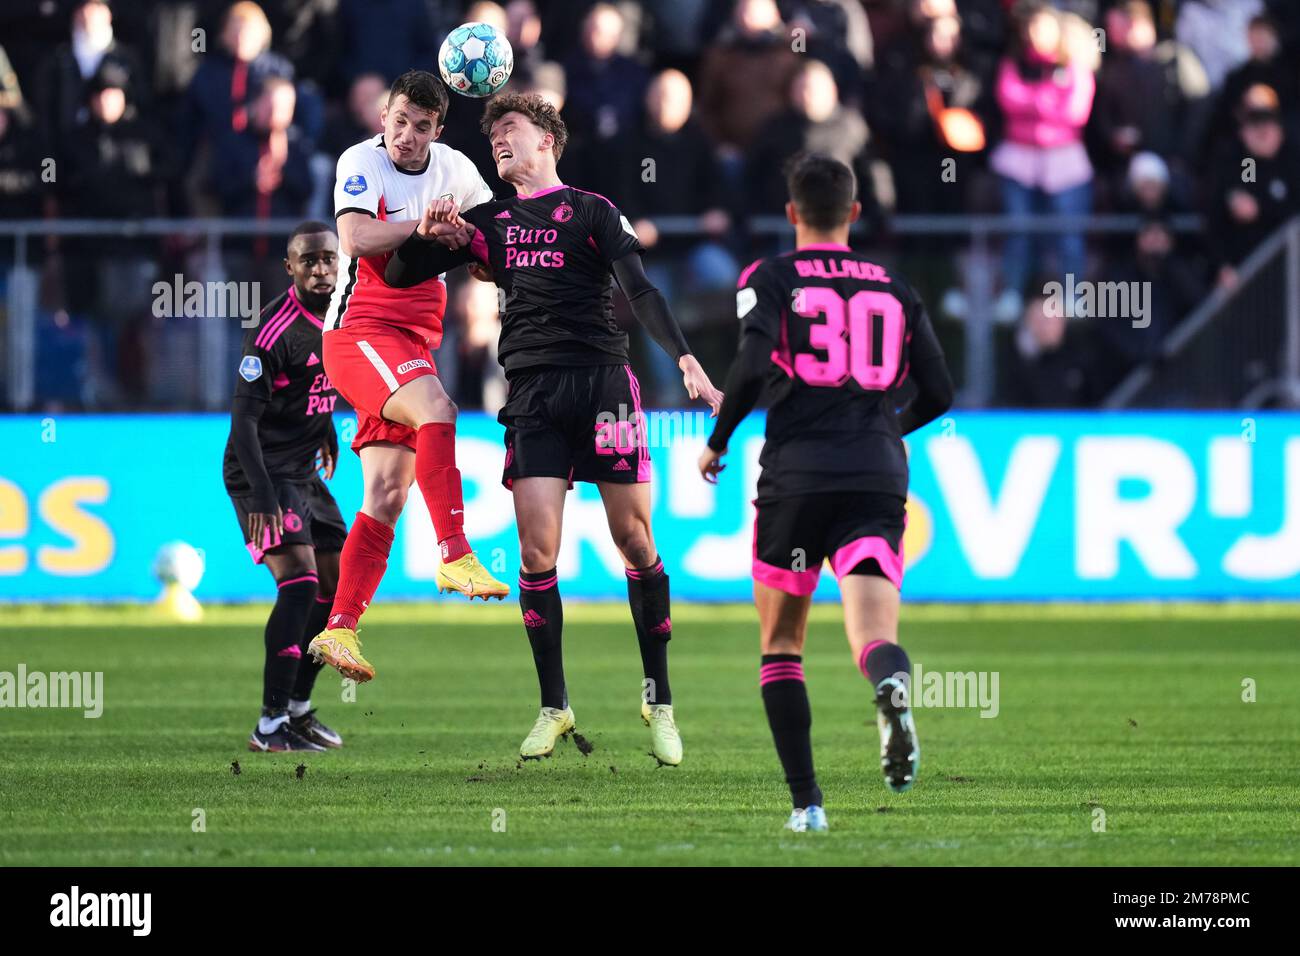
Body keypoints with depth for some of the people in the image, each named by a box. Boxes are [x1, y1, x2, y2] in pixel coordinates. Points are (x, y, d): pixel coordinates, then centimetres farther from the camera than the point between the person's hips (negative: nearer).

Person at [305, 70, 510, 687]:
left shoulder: (454, 169, 10)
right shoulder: (362, 163, -7)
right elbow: (355, 238, -23)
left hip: (414, 344, 6)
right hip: (359, 330, -6)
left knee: (387, 496, -1)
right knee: (437, 408, -33)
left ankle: (339, 630, 0)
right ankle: (455, 557, -34)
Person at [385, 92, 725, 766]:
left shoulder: (592, 212, 5)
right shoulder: (488, 222, 17)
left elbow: (640, 291, -6)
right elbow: (399, 275, 19)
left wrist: (684, 358, -21)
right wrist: (427, 235, -3)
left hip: (602, 381, -3)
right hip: (531, 397, 3)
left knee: (634, 540, -3)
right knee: (537, 552, -6)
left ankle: (659, 700, 7)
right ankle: (553, 707, 2)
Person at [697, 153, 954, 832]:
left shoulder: (770, 279, 5)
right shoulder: (895, 291, 15)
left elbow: (753, 364, -11)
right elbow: (938, 393, 13)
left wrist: (717, 442, 3)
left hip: (796, 477, -1)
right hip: (878, 480, 1)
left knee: (780, 643, 16)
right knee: (873, 634, -12)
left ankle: (806, 801, 8)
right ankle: (891, 684, -49)